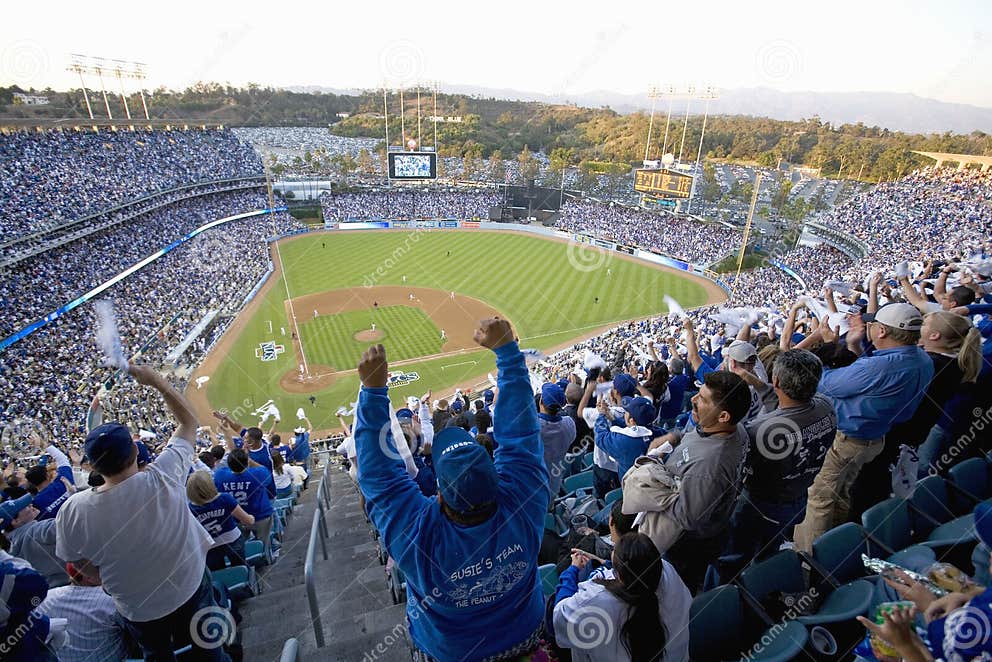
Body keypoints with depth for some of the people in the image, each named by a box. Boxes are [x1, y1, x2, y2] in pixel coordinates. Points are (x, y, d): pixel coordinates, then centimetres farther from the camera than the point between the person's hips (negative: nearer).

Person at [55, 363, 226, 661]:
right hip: (192, 590, -1)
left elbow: (84, 567, -8)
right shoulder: (163, 477, -30)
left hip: (138, 610, 1)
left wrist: (111, 582, 12)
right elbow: (189, 421, -13)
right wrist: (157, 381, -9)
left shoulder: (72, 511, -26)